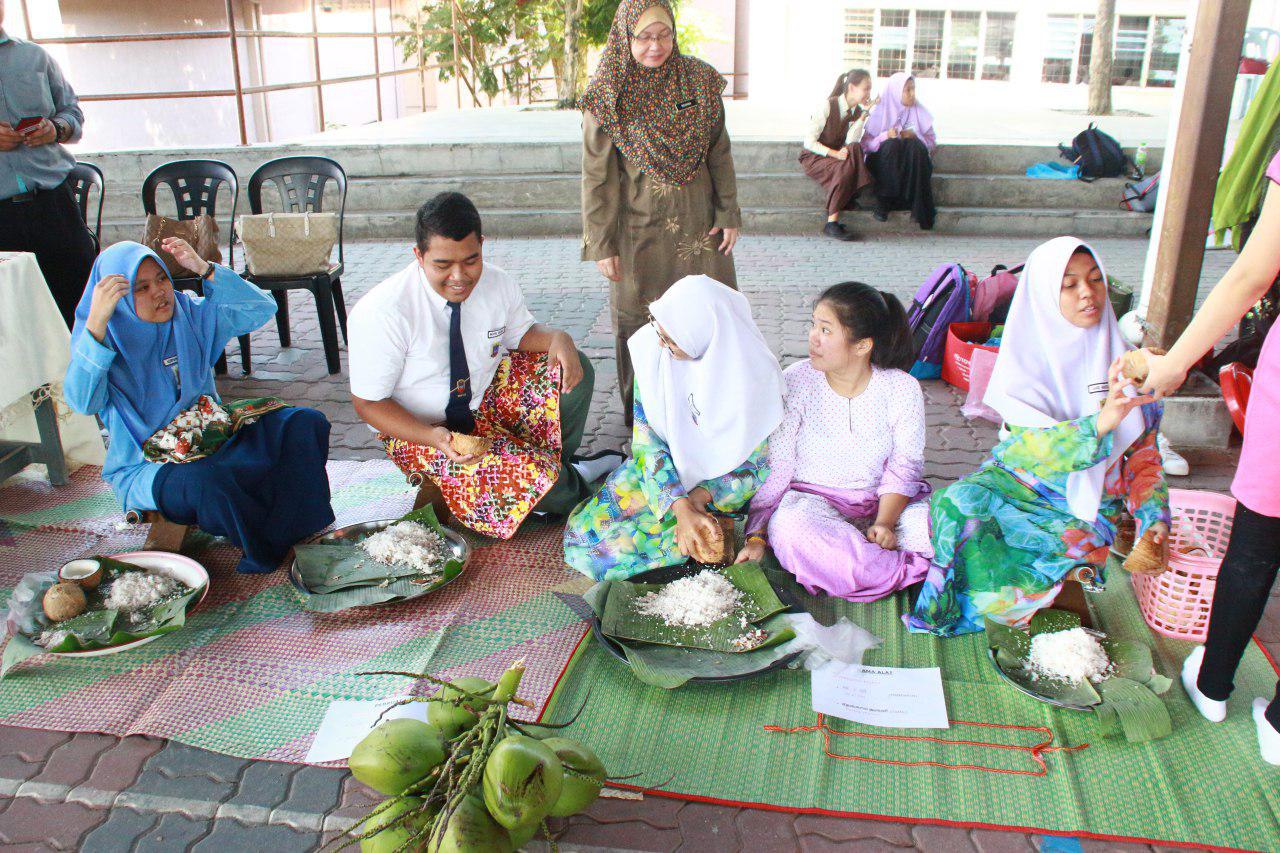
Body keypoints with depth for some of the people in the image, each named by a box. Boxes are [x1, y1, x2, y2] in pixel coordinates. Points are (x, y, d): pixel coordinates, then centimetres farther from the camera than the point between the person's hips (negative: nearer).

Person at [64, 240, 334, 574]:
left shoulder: (190, 314, 6)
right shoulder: (104, 337, -7)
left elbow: (260, 309, -1)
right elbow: (82, 401, -26)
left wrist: (204, 268, -12)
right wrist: (96, 319, -35)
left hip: (212, 435, 5)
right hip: (147, 468, -5)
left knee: (307, 423, -14)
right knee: (206, 482, -39)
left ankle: (294, 532, -18)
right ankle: (269, 553, -15)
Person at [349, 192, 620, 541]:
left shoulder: (497, 283, -12)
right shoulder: (380, 313, -26)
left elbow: (520, 333, 8)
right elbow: (368, 403, -18)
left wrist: (557, 338, -16)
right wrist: (433, 437, -34)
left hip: (487, 397, 6)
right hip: (419, 429, -5)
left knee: (573, 371, -13)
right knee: (522, 473, -29)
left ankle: (554, 467, 4)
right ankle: (573, 483, 5)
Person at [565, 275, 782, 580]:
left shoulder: (755, 376, -23)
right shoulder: (651, 345, -16)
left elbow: (758, 467, -11)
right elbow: (646, 436, -13)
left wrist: (698, 496, -26)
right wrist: (681, 507, -27)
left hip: (718, 482, -4)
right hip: (664, 467, 5)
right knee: (584, 531, -16)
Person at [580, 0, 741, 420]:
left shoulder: (699, 81, 0)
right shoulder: (609, 94, -7)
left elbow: (719, 153, 6)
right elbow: (597, 176, -6)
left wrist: (729, 214, 4)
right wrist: (601, 244, -8)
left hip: (698, 223, 3)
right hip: (639, 228, -2)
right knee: (636, 322, 6)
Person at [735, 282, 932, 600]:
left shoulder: (902, 389, -3)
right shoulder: (796, 381, -8)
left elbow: (904, 466, 1)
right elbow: (773, 466, -8)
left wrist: (884, 522, -17)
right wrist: (756, 536, -15)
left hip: (881, 503, 2)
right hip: (808, 499, -1)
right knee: (791, 527, -37)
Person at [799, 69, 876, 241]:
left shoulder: (857, 111, 3)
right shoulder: (827, 106, -14)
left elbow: (851, 141, -13)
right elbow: (809, 142, -17)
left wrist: (864, 114, -18)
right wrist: (834, 153, -28)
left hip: (836, 156, 5)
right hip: (813, 157, -5)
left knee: (855, 149, -29)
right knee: (843, 169, -34)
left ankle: (851, 196, -24)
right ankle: (832, 223, -33)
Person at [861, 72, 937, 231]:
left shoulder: (920, 113, 5)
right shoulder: (880, 112, -1)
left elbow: (932, 143, 4)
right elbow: (866, 144, -5)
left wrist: (915, 136, -16)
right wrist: (885, 136, -23)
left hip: (912, 163, 2)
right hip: (883, 162, -1)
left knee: (915, 145, -32)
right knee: (892, 144, -33)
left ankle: (917, 204, -32)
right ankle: (883, 200, -31)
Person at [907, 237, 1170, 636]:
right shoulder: (1026, 362, -5)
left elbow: (1144, 454, 7)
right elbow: (1033, 448, -19)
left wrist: (1155, 518, -7)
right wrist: (1100, 422, -35)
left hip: (1086, 508, 0)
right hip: (1018, 482, 0)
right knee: (960, 500, -35)